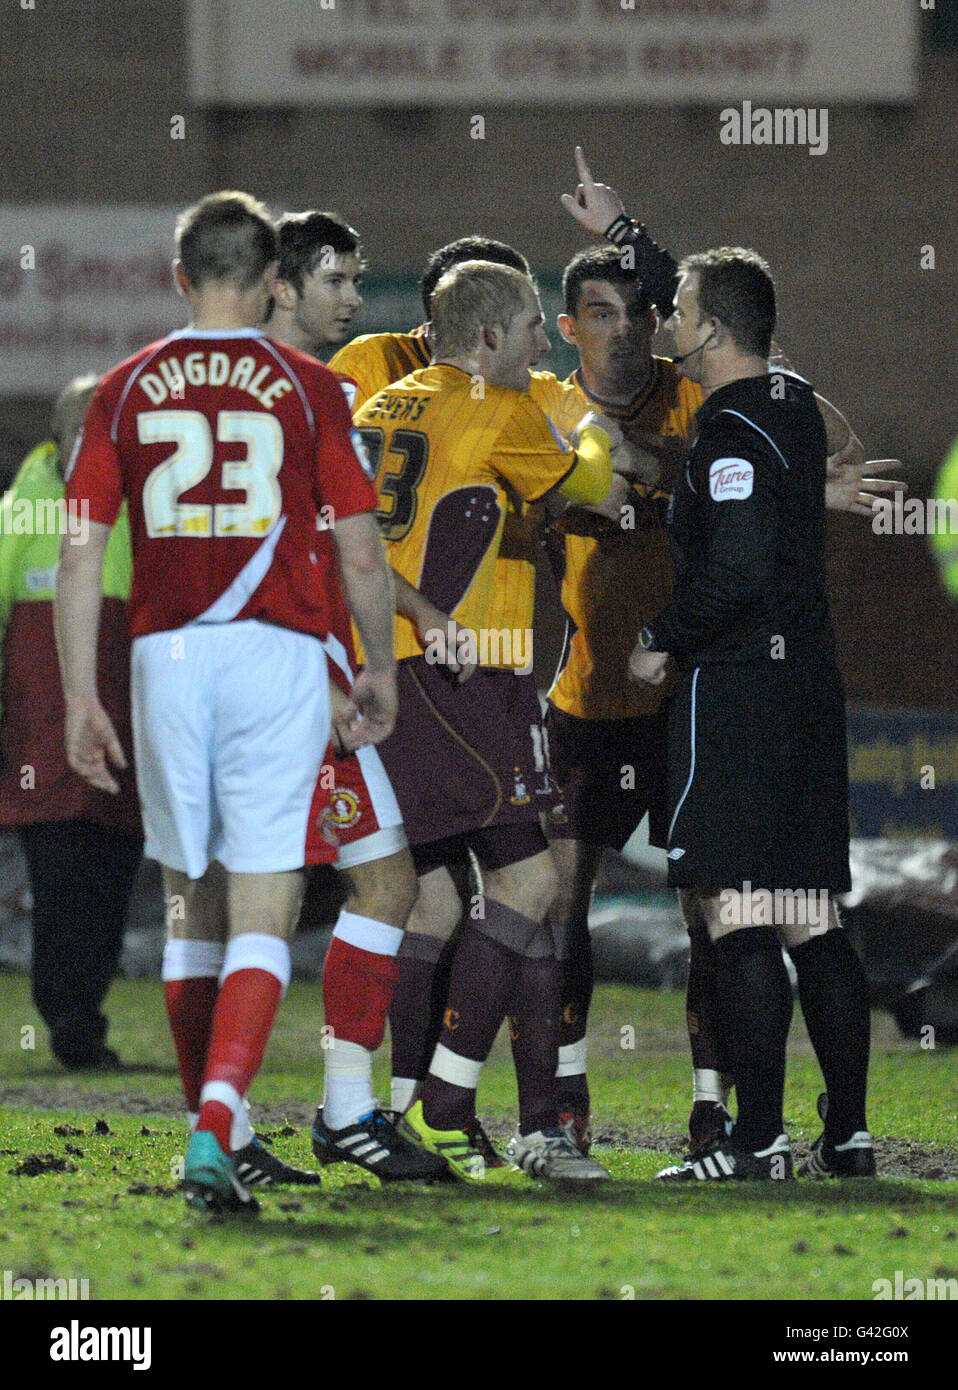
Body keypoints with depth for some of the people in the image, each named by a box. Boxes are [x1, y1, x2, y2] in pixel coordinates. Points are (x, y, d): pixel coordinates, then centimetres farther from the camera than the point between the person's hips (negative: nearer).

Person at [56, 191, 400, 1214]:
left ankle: (209, 1131, 23)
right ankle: (215, 1134, -20)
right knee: (262, 914, -4)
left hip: (166, 659, 2)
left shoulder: (127, 389, 6)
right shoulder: (306, 387, 1)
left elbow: (80, 558, 3)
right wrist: (380, 672, 16)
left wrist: (80, 700, 8)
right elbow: (361, 558, 1)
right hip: (278, 658, -2)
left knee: (192, 907, 16)